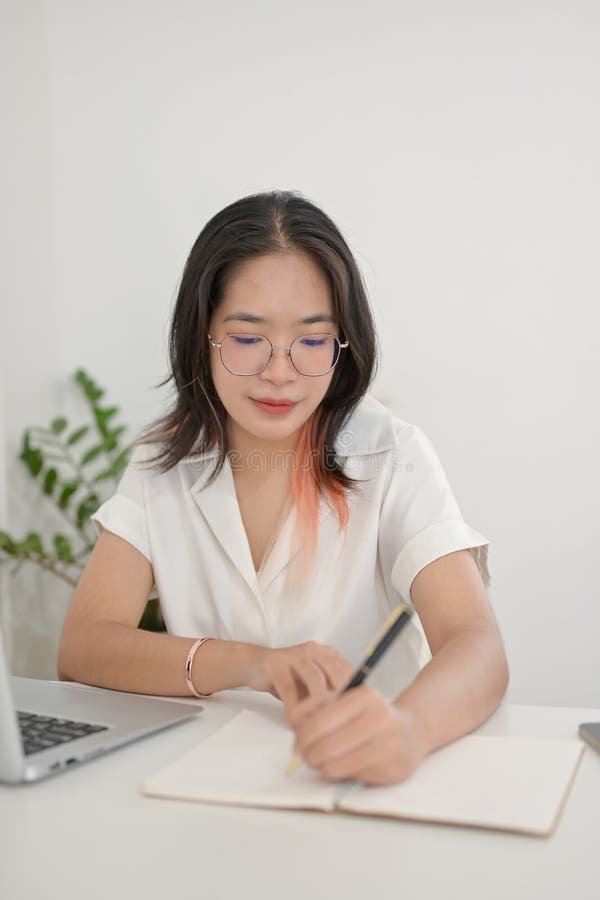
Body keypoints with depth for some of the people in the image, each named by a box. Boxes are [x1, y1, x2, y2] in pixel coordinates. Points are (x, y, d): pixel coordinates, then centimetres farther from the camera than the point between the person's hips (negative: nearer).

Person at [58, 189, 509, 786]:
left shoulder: (393, 457, -8)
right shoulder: (162, 462, 0)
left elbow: (477, 650, -20)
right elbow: (80, 647, -9)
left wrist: (407, 725, -43)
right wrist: (246, 663, -27)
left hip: (367, 783, -1)